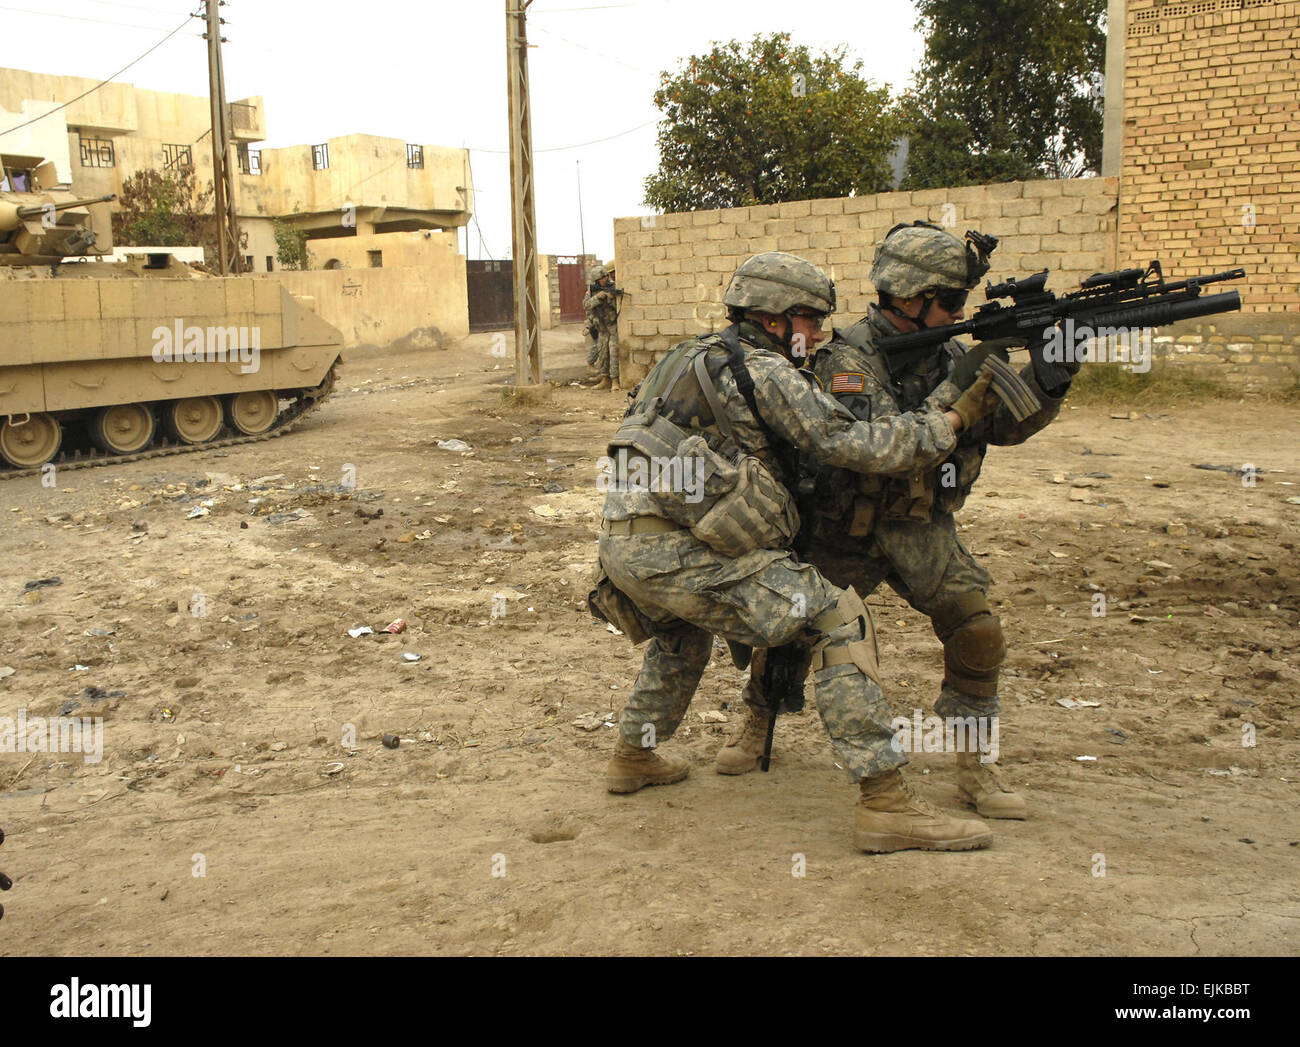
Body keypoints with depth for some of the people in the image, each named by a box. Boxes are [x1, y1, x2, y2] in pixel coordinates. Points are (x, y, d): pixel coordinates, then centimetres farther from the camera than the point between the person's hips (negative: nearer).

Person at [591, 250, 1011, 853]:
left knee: (685, 627, 39)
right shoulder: (764, 373, -4)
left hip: (621, 543, 9)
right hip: (670, 552, -9)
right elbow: (852, 446, -8)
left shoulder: (699, 357, 24)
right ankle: (885, 805, -9)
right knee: (837, 621, -8)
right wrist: (954, 415, 1)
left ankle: (633, 757, 45)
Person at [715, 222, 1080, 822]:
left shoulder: (948, 353, -1)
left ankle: (978, 770, 3)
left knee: (977, 630, -12)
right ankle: (757, 721, 33)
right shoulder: (848, 358, -20)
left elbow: (1007, 426, 2)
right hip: (843, 531, -3)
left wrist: (1047, 379, -17)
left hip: (921, 528, 4)